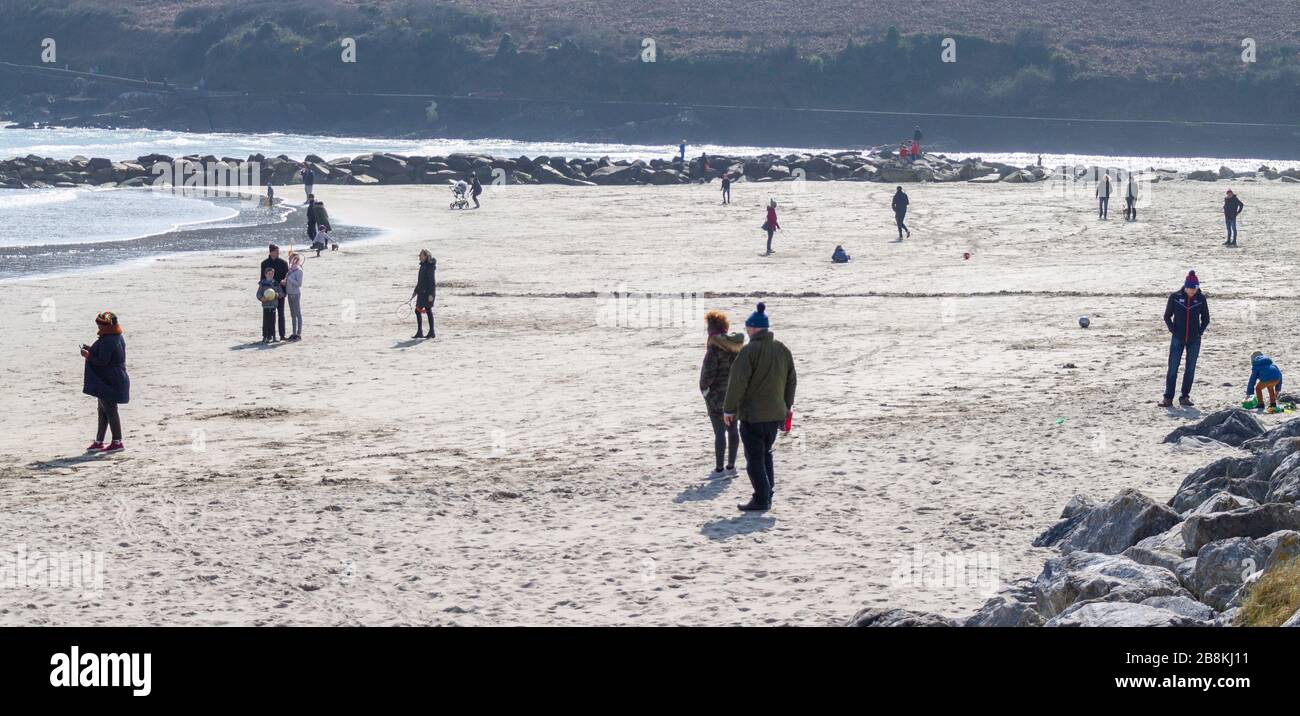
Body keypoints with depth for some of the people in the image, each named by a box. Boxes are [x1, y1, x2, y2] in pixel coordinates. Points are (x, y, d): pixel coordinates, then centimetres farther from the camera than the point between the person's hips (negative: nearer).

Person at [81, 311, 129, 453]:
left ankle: (117, 442, 2)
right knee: (103, 411, 17)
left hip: (109, 382, -11)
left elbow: (102, 361, -26)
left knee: (110, 411, -3)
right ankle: (98, 441, 24)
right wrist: (91, 350, 13)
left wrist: (88, 356, -13)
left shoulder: (107, 342, -23)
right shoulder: (117, 338, 10)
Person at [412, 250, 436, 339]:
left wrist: (431, 294, -22)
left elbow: (432, 281, -18)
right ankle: (419, 332, 11)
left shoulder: (430, 267, -14)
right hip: (422, 292, 9)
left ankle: (431, 332, 3)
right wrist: (415, 291, 23)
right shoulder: (423, 265, 13)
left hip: (428, 292, -9)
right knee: (418, 310, 7)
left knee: (428, 311, -4)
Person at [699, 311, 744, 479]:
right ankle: (731, 466, 17)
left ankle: (719, 469, -3)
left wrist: (704, 387, -4)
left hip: (717, 393, -7)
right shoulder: (736, 344, 7)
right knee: (732, 428, 12)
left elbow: (709, 371, -19)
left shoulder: (715, 346, -16)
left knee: (719, 431, -5)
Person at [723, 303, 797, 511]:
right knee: (766, 453, 20)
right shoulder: (782, 349, 6)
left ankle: (761, 499, -2)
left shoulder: (750, 351, -16)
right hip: (776, 413, 7)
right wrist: (786, 408, 24)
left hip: (753, 415, -7)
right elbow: (791, 381, 14)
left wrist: (729, 409, -8)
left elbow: (737, 382, -16)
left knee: (755, 457, 0)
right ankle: (767, 495, 20)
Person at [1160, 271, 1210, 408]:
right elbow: (1167, 316, 4)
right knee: (1173, 369, -5)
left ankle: (1185, 397, 12)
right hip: (1178, 339, -1)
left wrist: (1200, 331, -2)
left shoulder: (1201, 298, -2)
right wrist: (1173, 330, -6)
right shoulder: (1175, 297, -6)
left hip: (1194, 340, 2)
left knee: (1190, 369, 4)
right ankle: (1168, 398, -3)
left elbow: (1206, 319, 9)